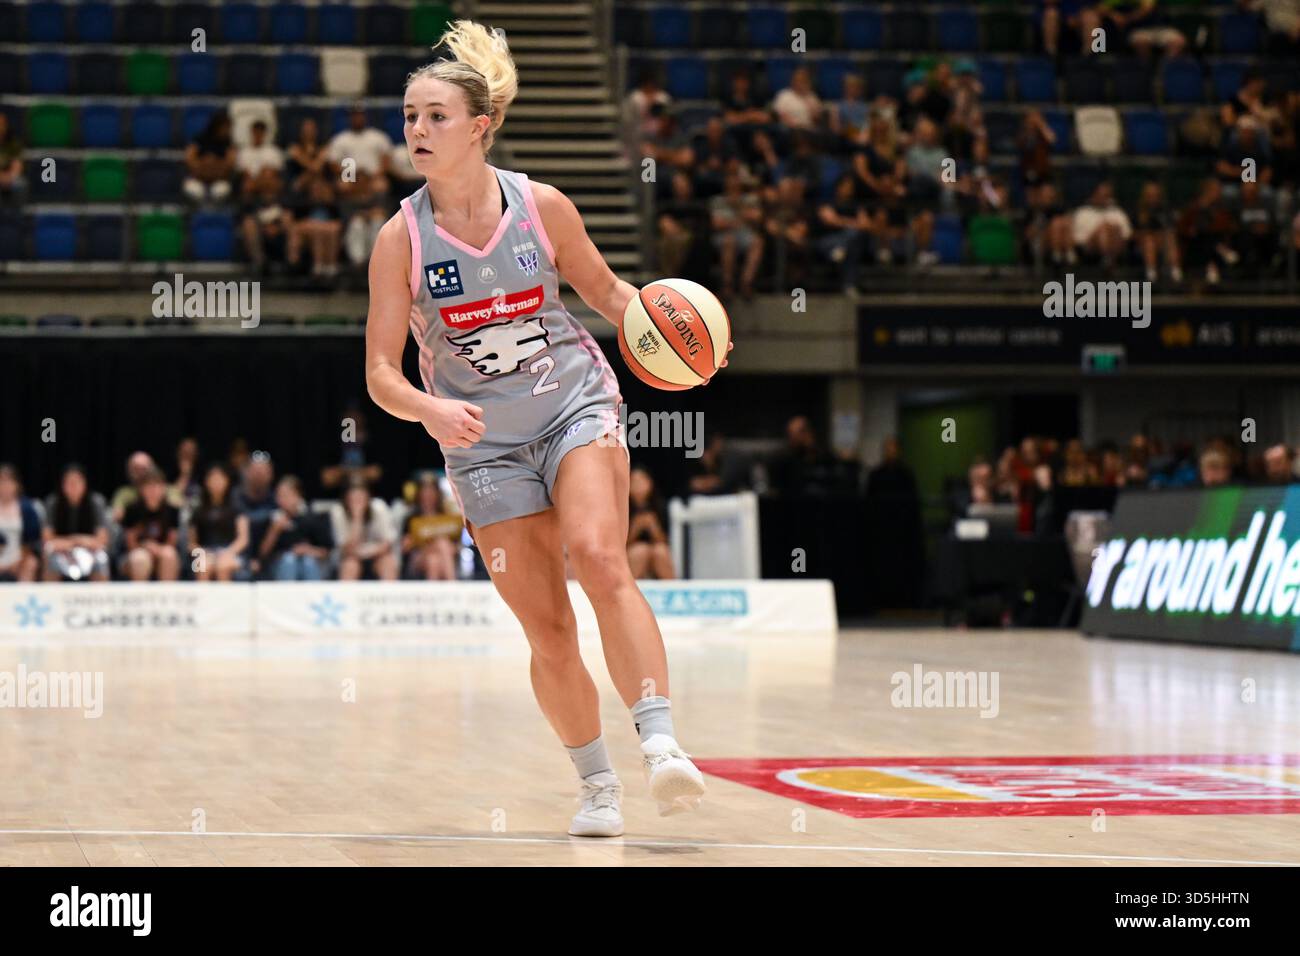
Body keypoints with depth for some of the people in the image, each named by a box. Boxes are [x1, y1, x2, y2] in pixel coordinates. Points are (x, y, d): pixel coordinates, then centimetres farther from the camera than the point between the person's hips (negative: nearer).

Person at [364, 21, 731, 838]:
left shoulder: (542, 207, -7)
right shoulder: (401, 238, -9)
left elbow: (606, 291, 9)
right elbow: (381, 373, -8)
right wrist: (430, 408, -29)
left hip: (576, 408, -1)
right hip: (484, 446, 1)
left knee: (601, 560, -27)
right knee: (549, 633, -2)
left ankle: (662, 744, -33)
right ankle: (598, 785, 16)